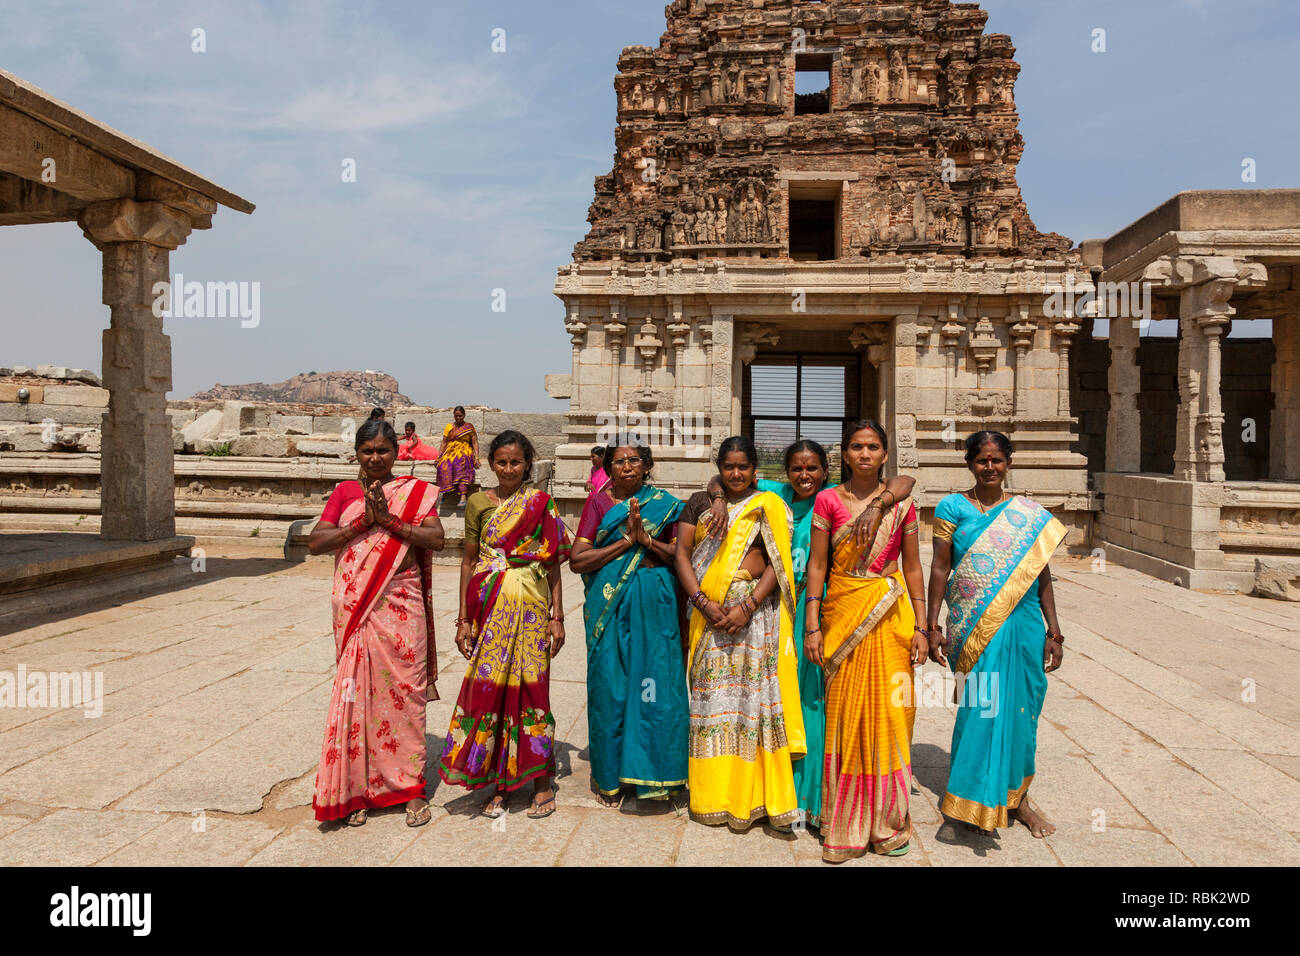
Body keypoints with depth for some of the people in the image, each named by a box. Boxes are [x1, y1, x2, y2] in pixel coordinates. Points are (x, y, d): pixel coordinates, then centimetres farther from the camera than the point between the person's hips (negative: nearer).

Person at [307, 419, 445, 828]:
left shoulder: (416, 491, 6)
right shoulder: (344, 492, 11)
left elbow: (436, 539, -7)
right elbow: (315, 542, 0)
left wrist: (388, 519, -15)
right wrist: (362, 522, -11)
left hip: (399, 609, -1)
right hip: (353, 610, 2)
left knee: (402, 693, 1)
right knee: (356, 692, 4)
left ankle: (411, 789, 12)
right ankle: (358, 790, 17)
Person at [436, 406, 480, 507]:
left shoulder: (469, 427, 12)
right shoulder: (449, 427, 18)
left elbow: (475, 442, 5)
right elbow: (444, 443, 14)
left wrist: (476, 458, -8)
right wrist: (439, 456, 0)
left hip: (464, 451, -3)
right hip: (450, 452, 3)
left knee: (461, 462, -38)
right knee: (444, 464, -35)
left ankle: (463, 497, -51)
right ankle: (446, 491, -35)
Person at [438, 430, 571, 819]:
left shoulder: (541, 504, 3)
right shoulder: (478, 503, 6)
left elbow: (553, 563, 3)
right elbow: (469, 561, 8)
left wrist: (557, 616, -1)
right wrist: (463, 619, 4)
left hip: (531, 604, -1)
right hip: (490, 604, 1)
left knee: (529, 685, 1)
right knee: (488, 686, 1)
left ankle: (542, 782, 15)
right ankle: (496, 783, 15)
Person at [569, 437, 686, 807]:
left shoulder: (665, 504, 8)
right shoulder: (598, 502, 4)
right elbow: (577, 559, -5)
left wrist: (647, 540, -12)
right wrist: (625, 542, -11)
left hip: (655, 606, 1)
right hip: (611, 606, -1)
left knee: (655, 682, -1)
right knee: (610, 685, 3)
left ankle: (650, 771, 16)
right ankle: (610, 778, 19)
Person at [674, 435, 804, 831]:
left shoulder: (770, 506, 7)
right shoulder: (699, 502, 12)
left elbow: (777, 561, -2)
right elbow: (682, 553, 4)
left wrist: (748, 606, -14)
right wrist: (703, 602, -9)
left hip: (756, 605, -1)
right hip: (708, 608, 2)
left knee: (753, 689, -5)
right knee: (710, 691, 3)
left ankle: (752, 795, 4)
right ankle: (712, 796, 14)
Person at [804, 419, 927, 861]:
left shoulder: (901, 504, 5)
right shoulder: (828, 500, 2)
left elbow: (912, 567, 7)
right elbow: (817, 565, 1)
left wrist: (920, 627, 3)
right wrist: (812, 626, -4)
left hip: (891, 617, 1)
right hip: (842, 613, -1)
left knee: (889, 713, 3)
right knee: (845, 714, 2)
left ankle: (888, 821, 21)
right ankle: (845, 826, 16)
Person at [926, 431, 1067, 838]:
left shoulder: (1031, 513, 7)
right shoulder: (953, 508, 1)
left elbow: (1042, 576, 9)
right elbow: (940, 568, -1)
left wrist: (1053, 632, 6)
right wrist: (933, 627, -5)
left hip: (1023, 624, 3)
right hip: (973, 629, -2)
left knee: (1020, 709, 9)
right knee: (978, 708, 1)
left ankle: (1016, 797, 27)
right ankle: (971, 796, 19)